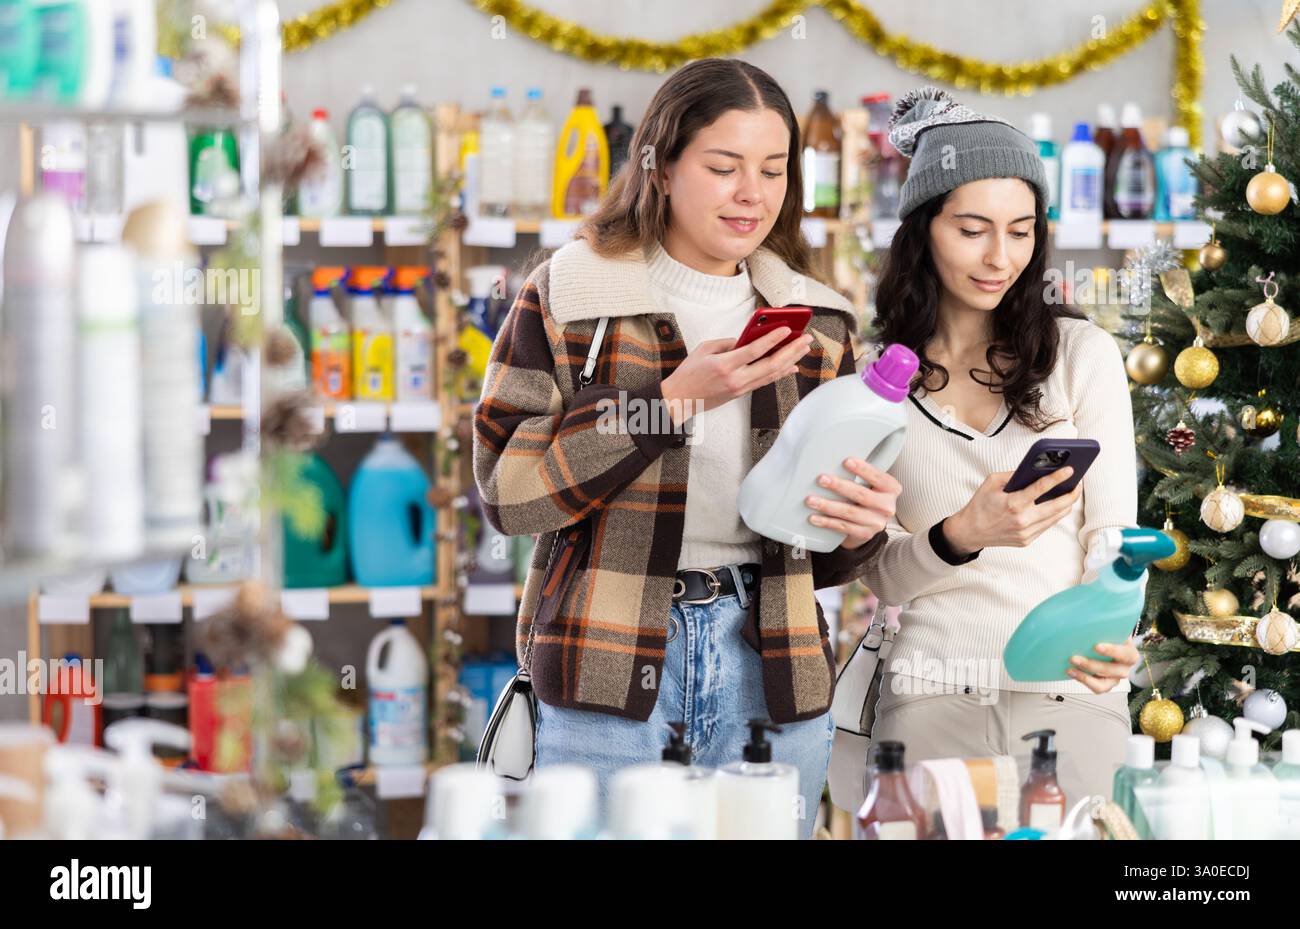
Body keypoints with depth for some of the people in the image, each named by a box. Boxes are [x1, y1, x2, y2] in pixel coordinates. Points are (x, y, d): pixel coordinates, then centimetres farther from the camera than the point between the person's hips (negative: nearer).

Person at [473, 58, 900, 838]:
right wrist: (676, 399, -15)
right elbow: (508, 493, -8)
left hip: (771, 662, 3)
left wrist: (859, 525, -10)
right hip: (610, 663, -3)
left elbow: (823, 551, 15)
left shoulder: (818, 322, 12)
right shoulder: (567, 298, 1)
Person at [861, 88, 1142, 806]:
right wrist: (961, 536, -20)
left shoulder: (1081, 353, 3)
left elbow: (1113, 531, 0)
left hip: (1072, 693, 0)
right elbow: (883, 576, 2)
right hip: (930, 693, 1)